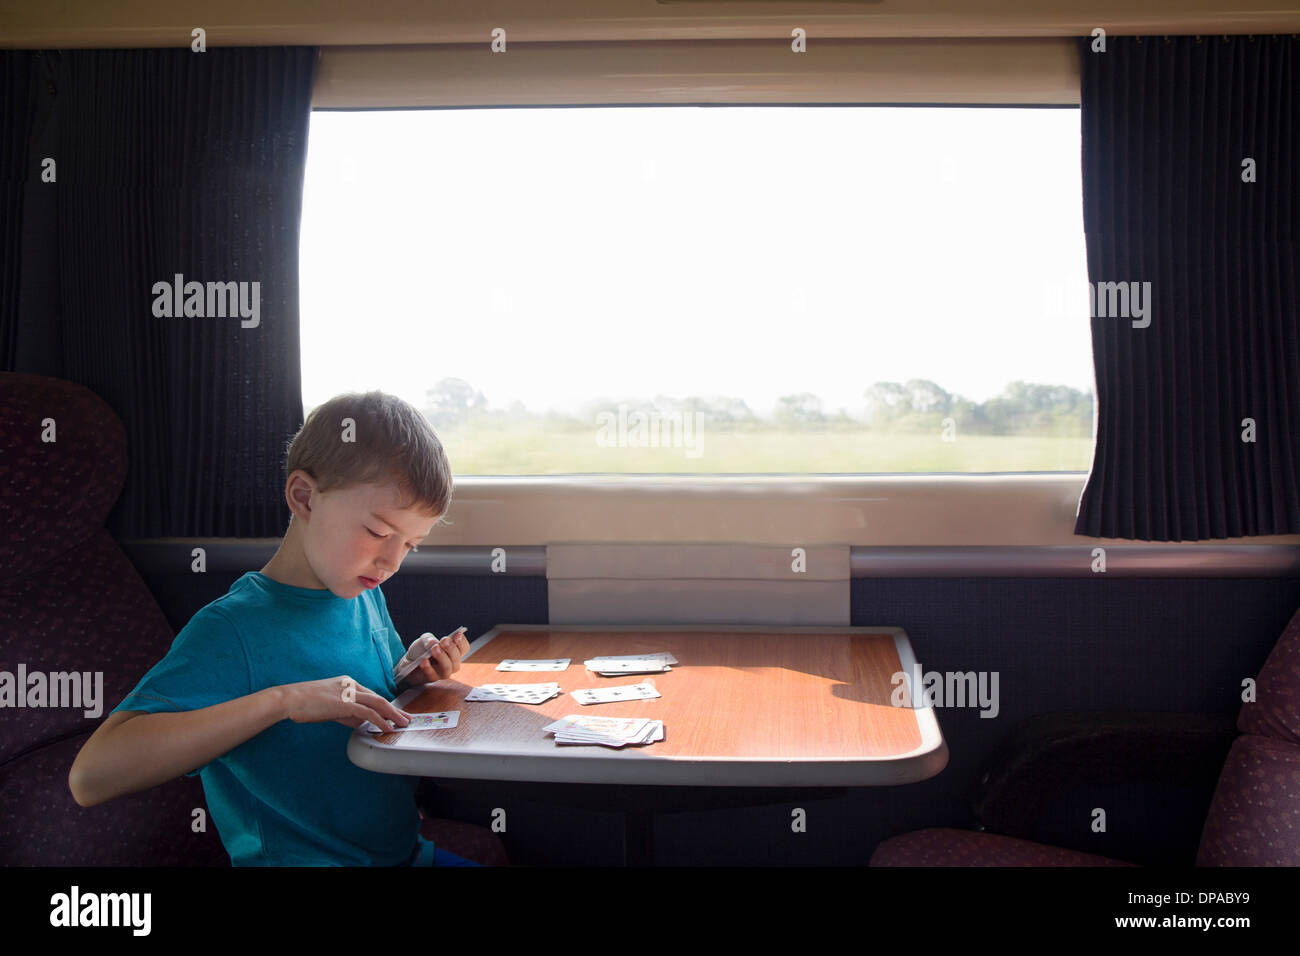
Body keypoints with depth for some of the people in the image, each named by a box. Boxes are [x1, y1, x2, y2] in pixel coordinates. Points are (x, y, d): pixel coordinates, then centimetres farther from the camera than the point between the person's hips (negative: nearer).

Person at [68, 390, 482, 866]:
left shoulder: (366, 594, 6)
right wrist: (283, 699, -29)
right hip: (302, 856, -7)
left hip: (409, 851, 7)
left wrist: (416, 679, 0)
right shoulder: (232, 629, -15)